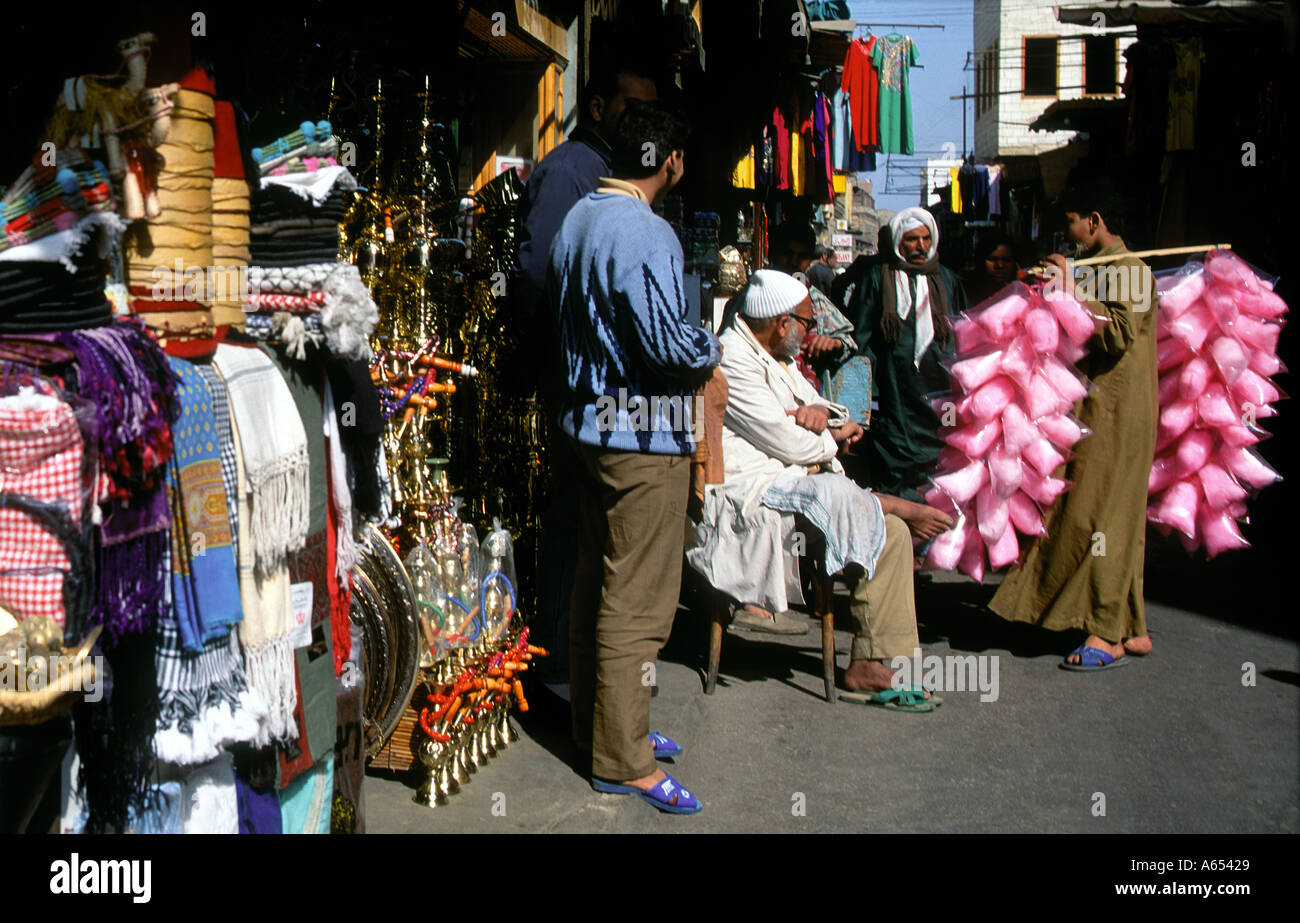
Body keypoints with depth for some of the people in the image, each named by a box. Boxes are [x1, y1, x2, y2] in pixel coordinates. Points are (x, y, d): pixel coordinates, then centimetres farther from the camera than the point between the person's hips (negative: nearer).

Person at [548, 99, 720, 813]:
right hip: (644, 434, -10)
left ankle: (598, 723, 31)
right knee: (636, 601, -2)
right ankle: (622, 761, 7)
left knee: (595, 584, 18)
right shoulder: (645, 233, -19)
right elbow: (669, 345, -25)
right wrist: (709, 349, -4)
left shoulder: (576, 221, 10)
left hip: (589, 423, 10)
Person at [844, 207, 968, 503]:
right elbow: (860, 340, 2)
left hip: (939, 392, 2)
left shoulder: (947, 280, 14)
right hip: (896, 393, -2)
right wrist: (869, 395, -6)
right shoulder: (877, 278, 5)